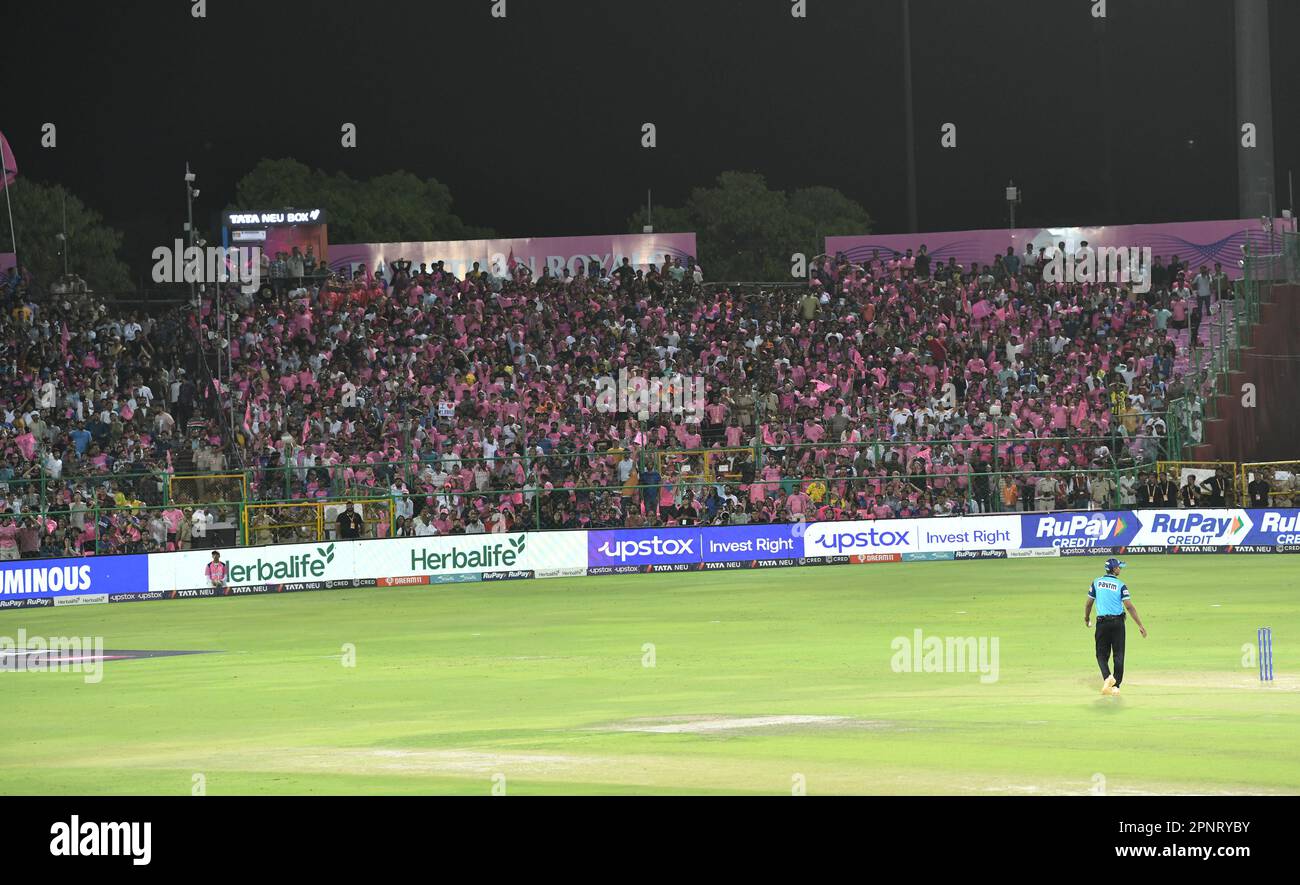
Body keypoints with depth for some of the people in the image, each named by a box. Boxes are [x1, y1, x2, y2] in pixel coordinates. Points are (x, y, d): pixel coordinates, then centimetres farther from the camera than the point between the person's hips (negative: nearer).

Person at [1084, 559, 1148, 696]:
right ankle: (1115, 686, 7)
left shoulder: (1096, 583, 2)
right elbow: (1129, 606, -12)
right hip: (1117, 622, -1)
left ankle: (1107, 677, -17)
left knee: (1102, 654, 9)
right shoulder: (1120, 585, -6)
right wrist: (1140, 625, -10)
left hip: (1102, 622, 1)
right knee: (1118, 654, 8)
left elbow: (1088, 603, 6)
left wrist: (1086, 618, 26)